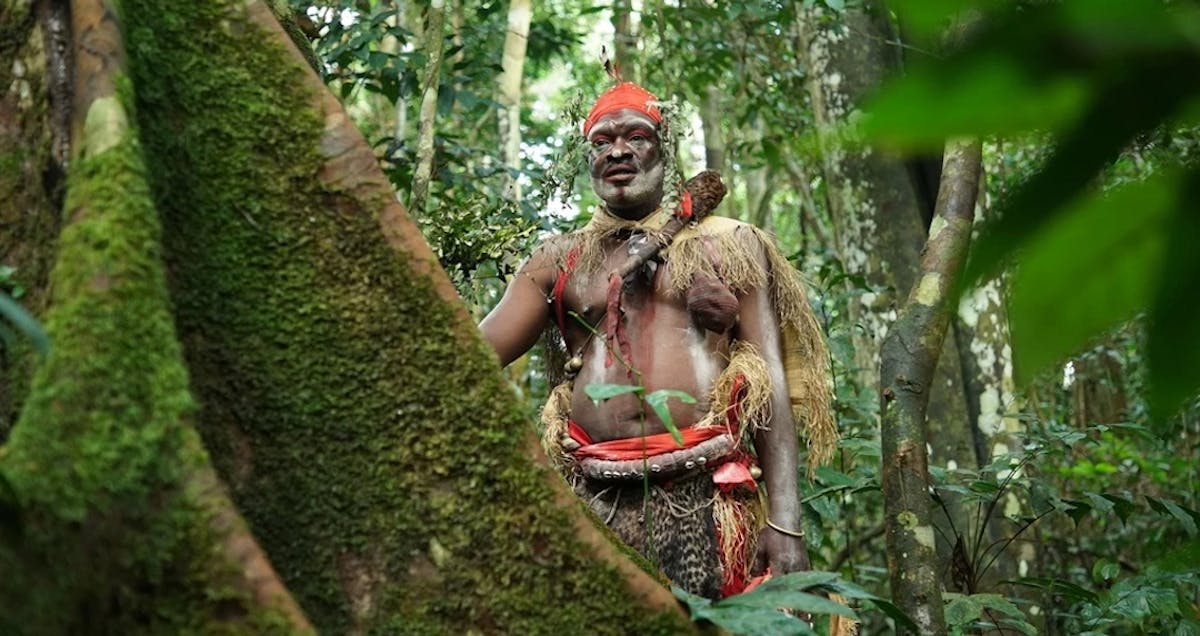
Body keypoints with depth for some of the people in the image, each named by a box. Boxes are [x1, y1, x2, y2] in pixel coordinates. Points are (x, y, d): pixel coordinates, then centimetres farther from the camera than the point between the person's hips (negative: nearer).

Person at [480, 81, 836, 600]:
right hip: (593, 498, 2)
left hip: (704, 495, -1)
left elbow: (771, 382, 5)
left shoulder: (728, 244, 13)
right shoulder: (560, 259, 18)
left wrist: (785, 522, -4)